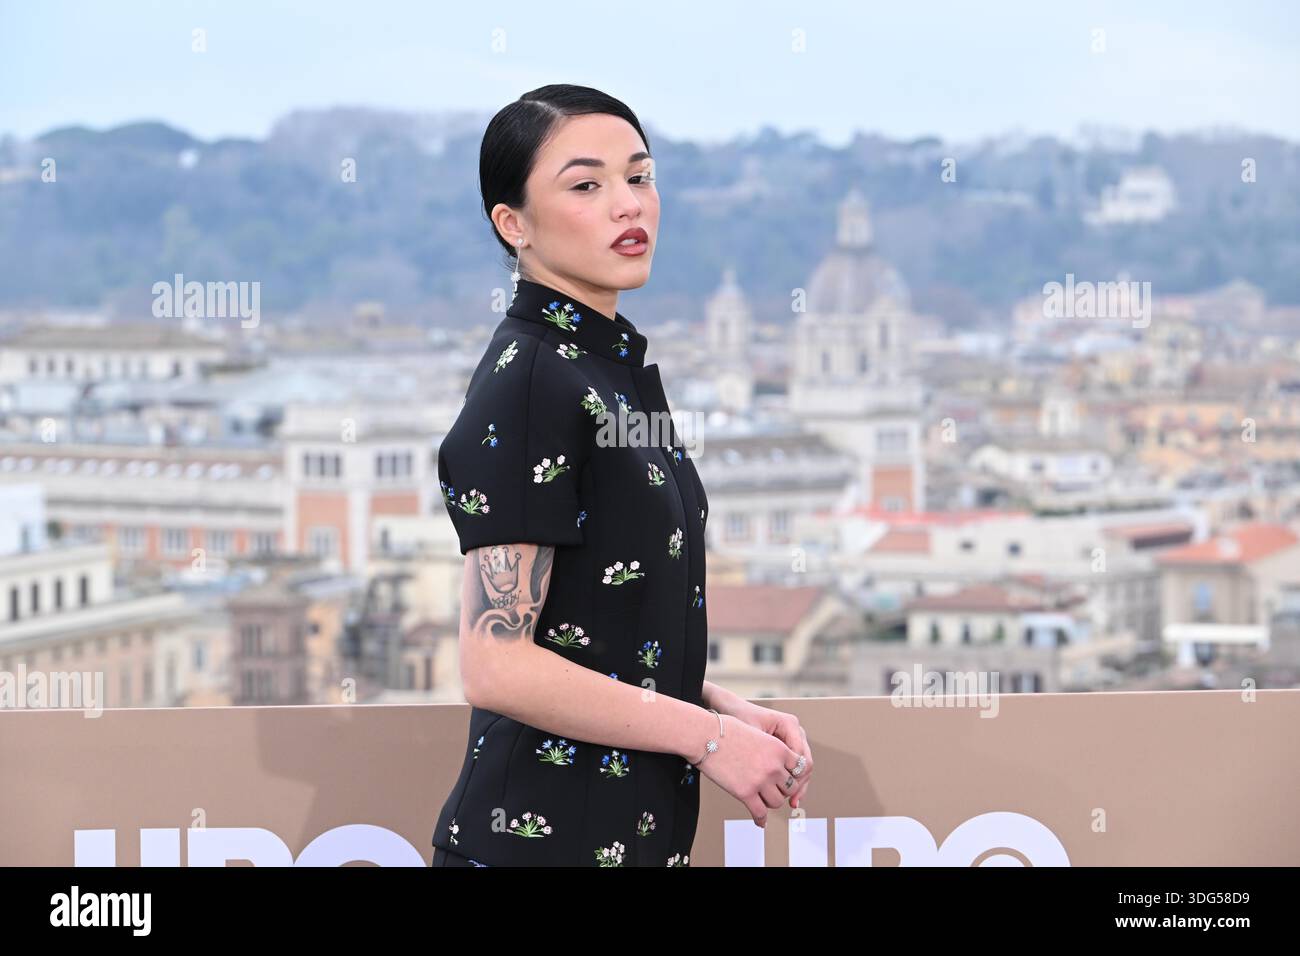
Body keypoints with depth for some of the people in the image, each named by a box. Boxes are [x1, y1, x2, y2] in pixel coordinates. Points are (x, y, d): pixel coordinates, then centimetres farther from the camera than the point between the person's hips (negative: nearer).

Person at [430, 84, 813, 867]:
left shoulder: (617, 362, 12)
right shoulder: (528, 380, -15)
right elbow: (499, 664, -21)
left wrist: (727, 708, 4)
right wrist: (707, 735, -15)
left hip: (638, 827, 8)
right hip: (549, 834, -8)